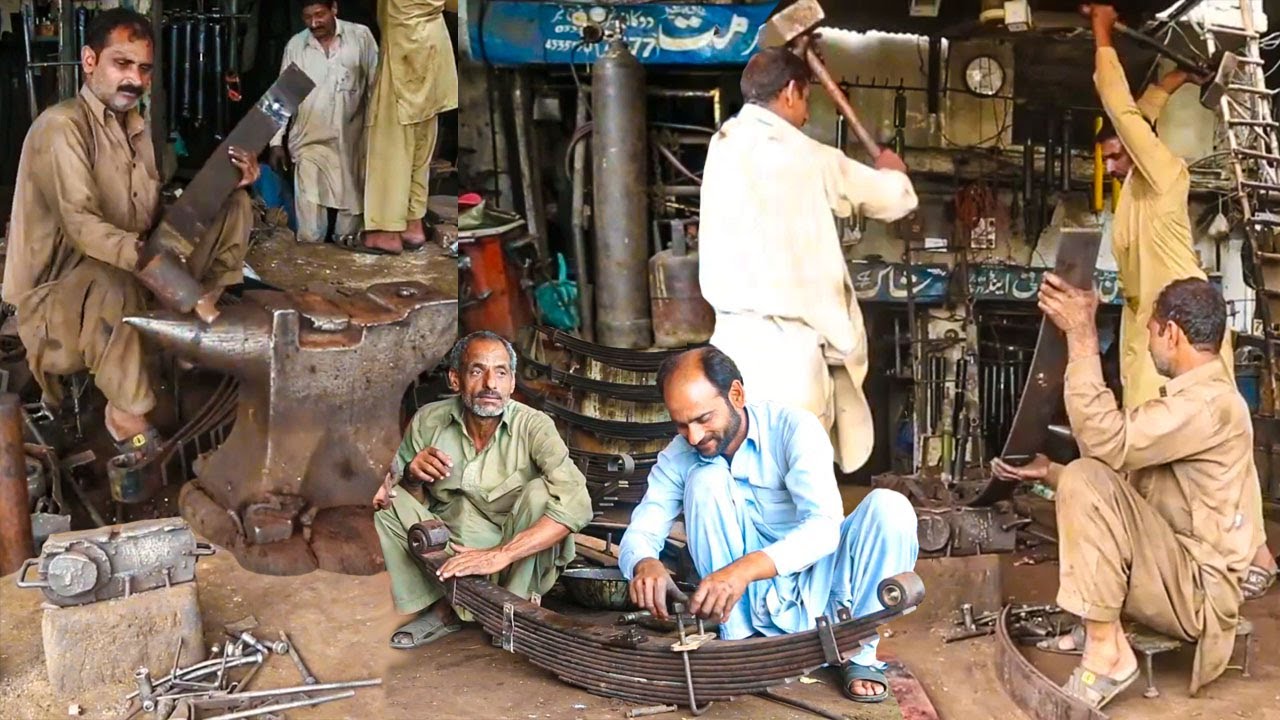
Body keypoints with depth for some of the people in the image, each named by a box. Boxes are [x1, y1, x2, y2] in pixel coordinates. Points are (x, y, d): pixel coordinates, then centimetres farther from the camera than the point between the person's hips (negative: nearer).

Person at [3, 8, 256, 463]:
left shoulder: (136, 127, 9)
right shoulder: (62, 126, -18)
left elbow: (156, 214, 6)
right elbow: (82, 225, -30)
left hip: (133, 272, 8)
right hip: (62, 289, -8)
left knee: (234, 205, -1)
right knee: (113, 281, -45)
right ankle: (126, 410, -21)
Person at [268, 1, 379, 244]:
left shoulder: (361, 36, -3)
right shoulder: (295, 45, 1)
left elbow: (376, 86, 0)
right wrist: (276, 141, 4)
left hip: (351, 144, 0)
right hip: (310, 144, 0)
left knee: (351, 211, 11)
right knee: (310, 231, -6)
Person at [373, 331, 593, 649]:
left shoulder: (533, 427, -19)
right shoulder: (428, 422, -9)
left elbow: (576, 504, -32)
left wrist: (499, 555, -40)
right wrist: (412, 476, -23)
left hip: (521, 562, -3)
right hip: (451, 550, 3)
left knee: (540, 491, -28)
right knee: (388, 502, -14)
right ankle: (443, 609, -3)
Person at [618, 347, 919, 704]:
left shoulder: (794, 427, -18)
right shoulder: (678, 458, -7)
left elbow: (825, 524, -30)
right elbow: (638, 535, -11)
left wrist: (745, 568, -46)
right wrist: (644, 564, -38)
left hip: (817, 588, -1)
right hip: (755, 603, 1)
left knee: (889, 507, -28)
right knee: (705, 480, -22)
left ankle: (858, 653, -12)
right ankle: (740, 641, -18)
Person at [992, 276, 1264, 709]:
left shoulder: (1209, 402, -19)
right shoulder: (1196, 398, 16)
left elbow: (1106, 440, -30)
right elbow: (1128, 482, 18)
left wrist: (1081, 335, -27)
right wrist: (1050, 473, 10)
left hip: (1200, 592, -11)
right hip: (1177, 573, 11)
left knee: (1088, 481, -26)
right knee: (1078, 482, 19)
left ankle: (1108, 653, -21)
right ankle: (1097, 625, 10)